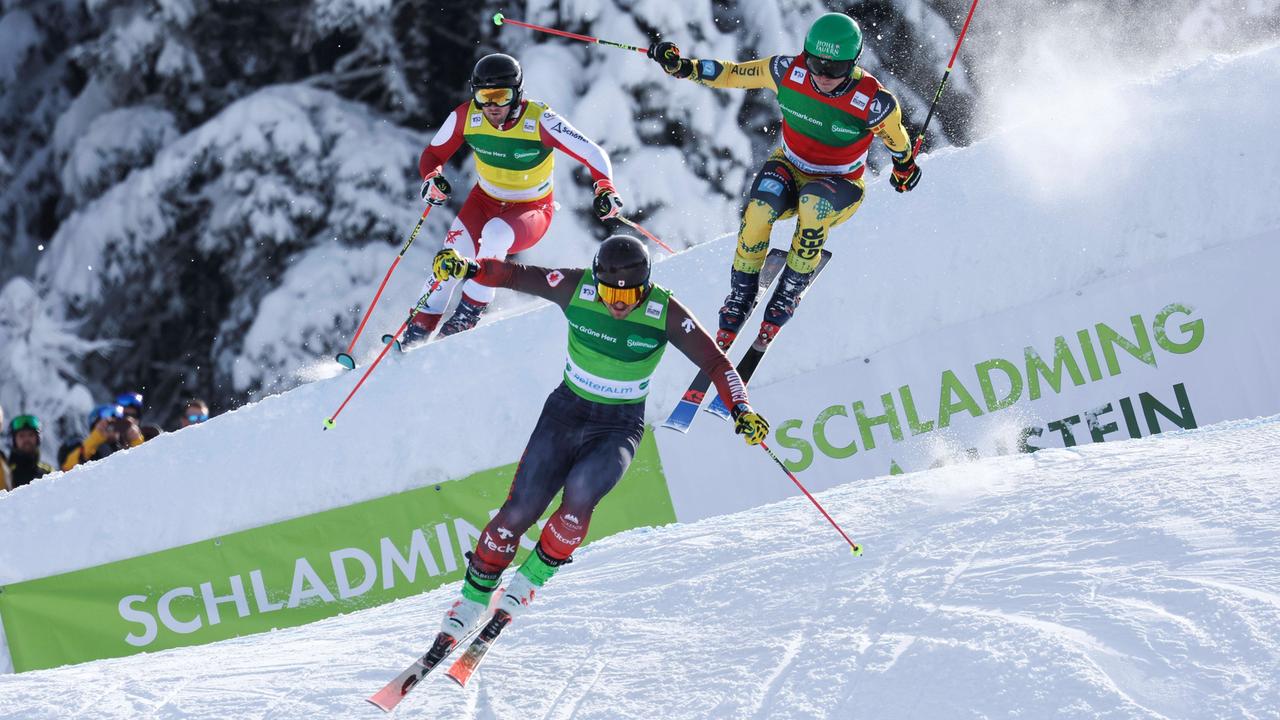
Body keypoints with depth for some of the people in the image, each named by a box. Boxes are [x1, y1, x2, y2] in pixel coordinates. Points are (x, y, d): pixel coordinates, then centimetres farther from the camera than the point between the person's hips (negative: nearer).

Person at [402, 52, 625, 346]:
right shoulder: (466, 116, -16)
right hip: (485, 200, 3)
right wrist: (432, 178, -24)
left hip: (532, 211, -3)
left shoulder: (539, 121, -26)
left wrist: (605, 189, -43)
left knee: (495, 233, -35)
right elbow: (433, 154, -1)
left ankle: (469, 312, -18)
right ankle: (418, 328, -4)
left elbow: (592, 154, -24)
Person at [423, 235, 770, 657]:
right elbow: (515, 275, -9)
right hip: (566, 412, 1)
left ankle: (531, 580, -7)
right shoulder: (576, 289, -14)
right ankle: (472, 600, 7)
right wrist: (467, 269, -25)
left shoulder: (665, 313, -17)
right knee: (520, 510, -9)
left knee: (579, 494, -29)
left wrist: (740, 409, -29)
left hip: (619, 427, -1)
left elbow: (713, 360, -16)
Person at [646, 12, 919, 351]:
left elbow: (896, 138, -2)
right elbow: (731, 74, -7)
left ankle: (787, 297, -22)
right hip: (791, 169, 2)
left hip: (841, 187, -2)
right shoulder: (788, 71, -19)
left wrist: (905, 166, 17)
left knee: (812, 204, -39)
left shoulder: (874, 103, -25)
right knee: (758, 210, -33)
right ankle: (740, 299, -14)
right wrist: (682, 66, -21)